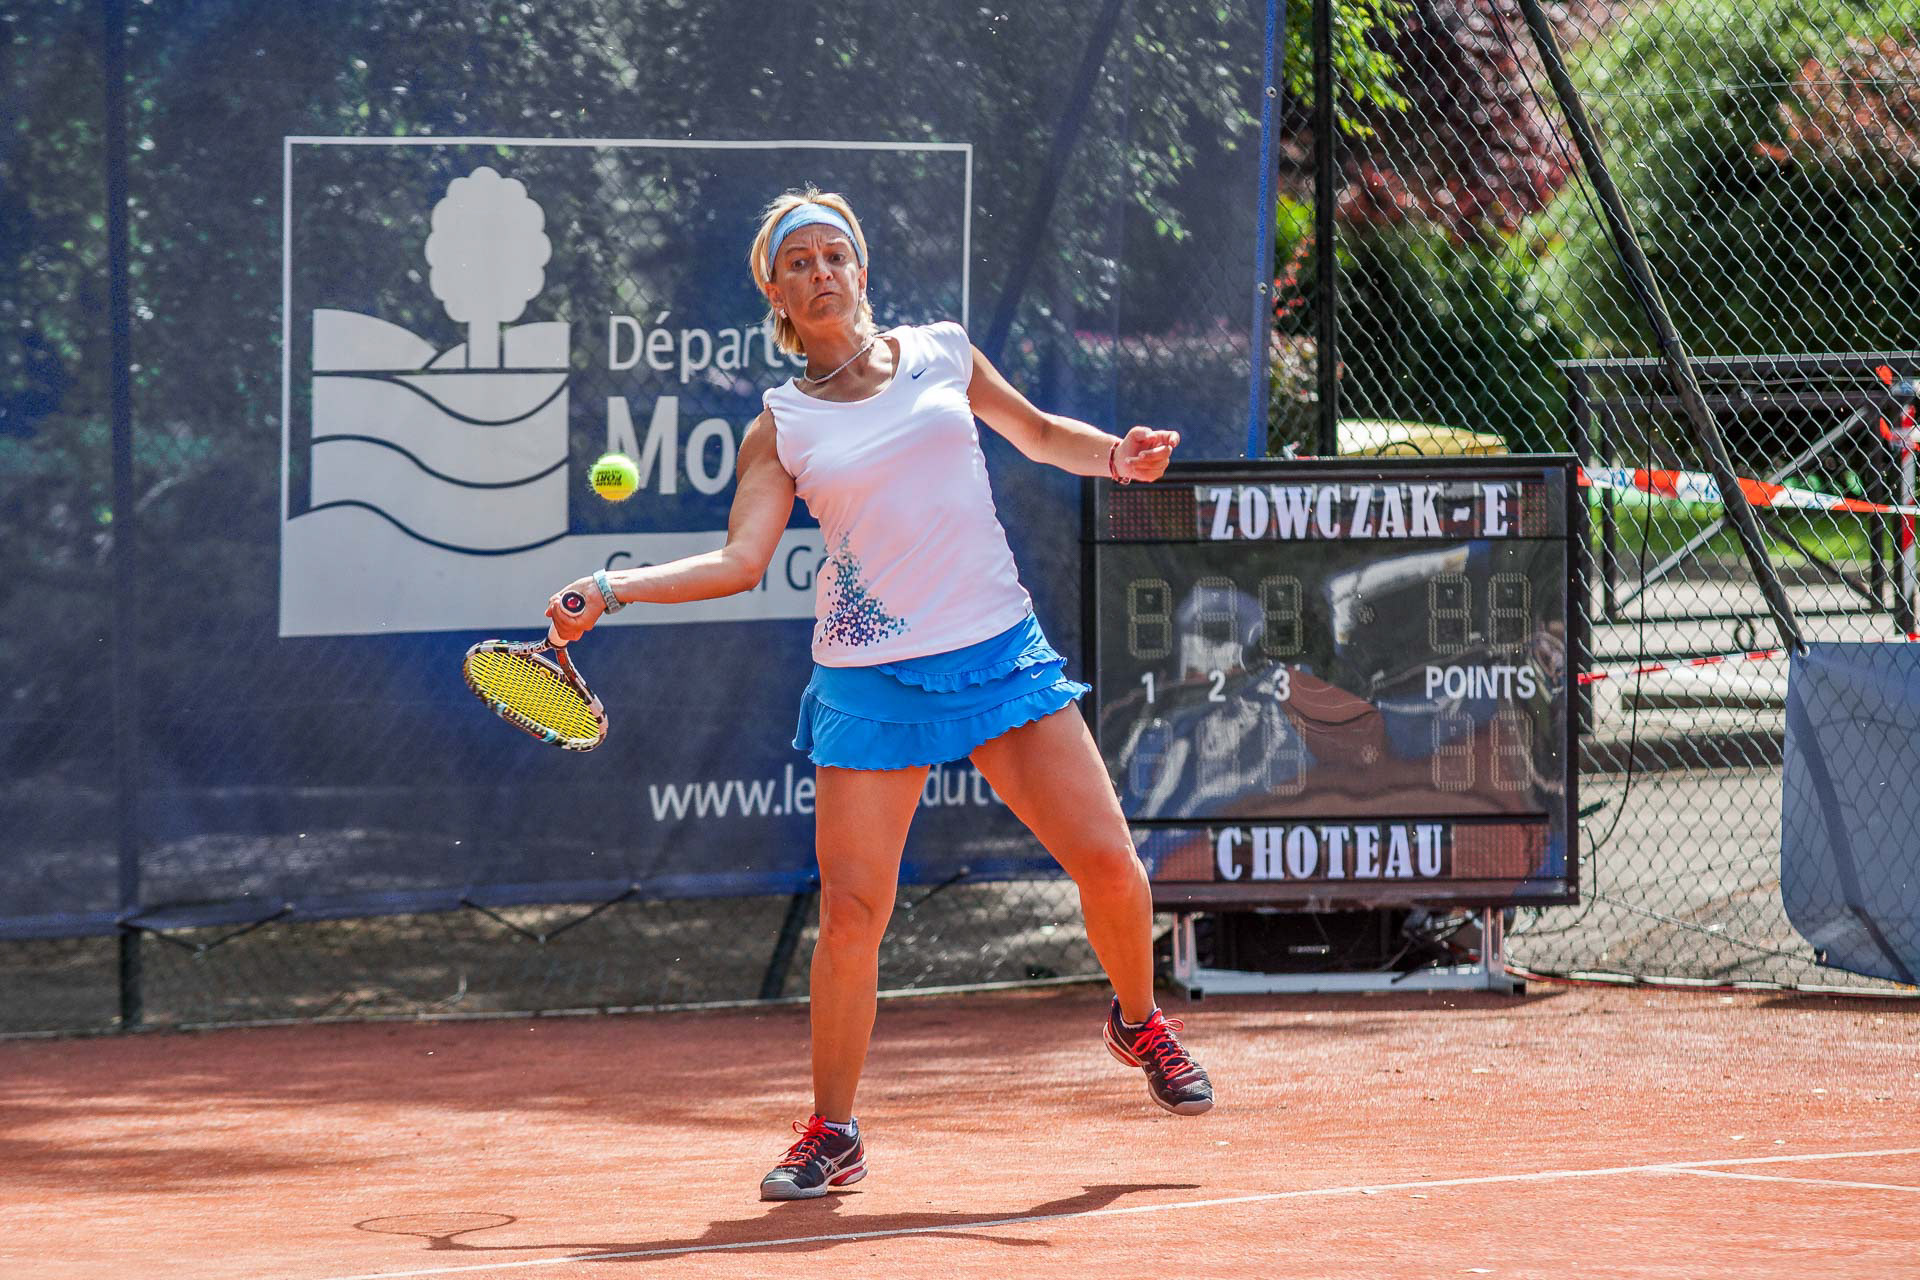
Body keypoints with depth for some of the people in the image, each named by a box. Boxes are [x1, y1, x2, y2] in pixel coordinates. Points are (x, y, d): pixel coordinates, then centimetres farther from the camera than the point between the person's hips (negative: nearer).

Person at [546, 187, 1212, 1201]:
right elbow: (739, 562, -4)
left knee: (1105, 861, -5)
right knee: (851, 910, -9)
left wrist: (1118, 456, 2)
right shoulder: (780, 429, 3)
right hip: (870, 682, -1)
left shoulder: (942, 354, 8)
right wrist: (610, 590, -14)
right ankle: (831, 1134, 6)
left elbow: (1041, 434, 21)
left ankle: (1138, 1022, 25)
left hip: (998, 651, 2)